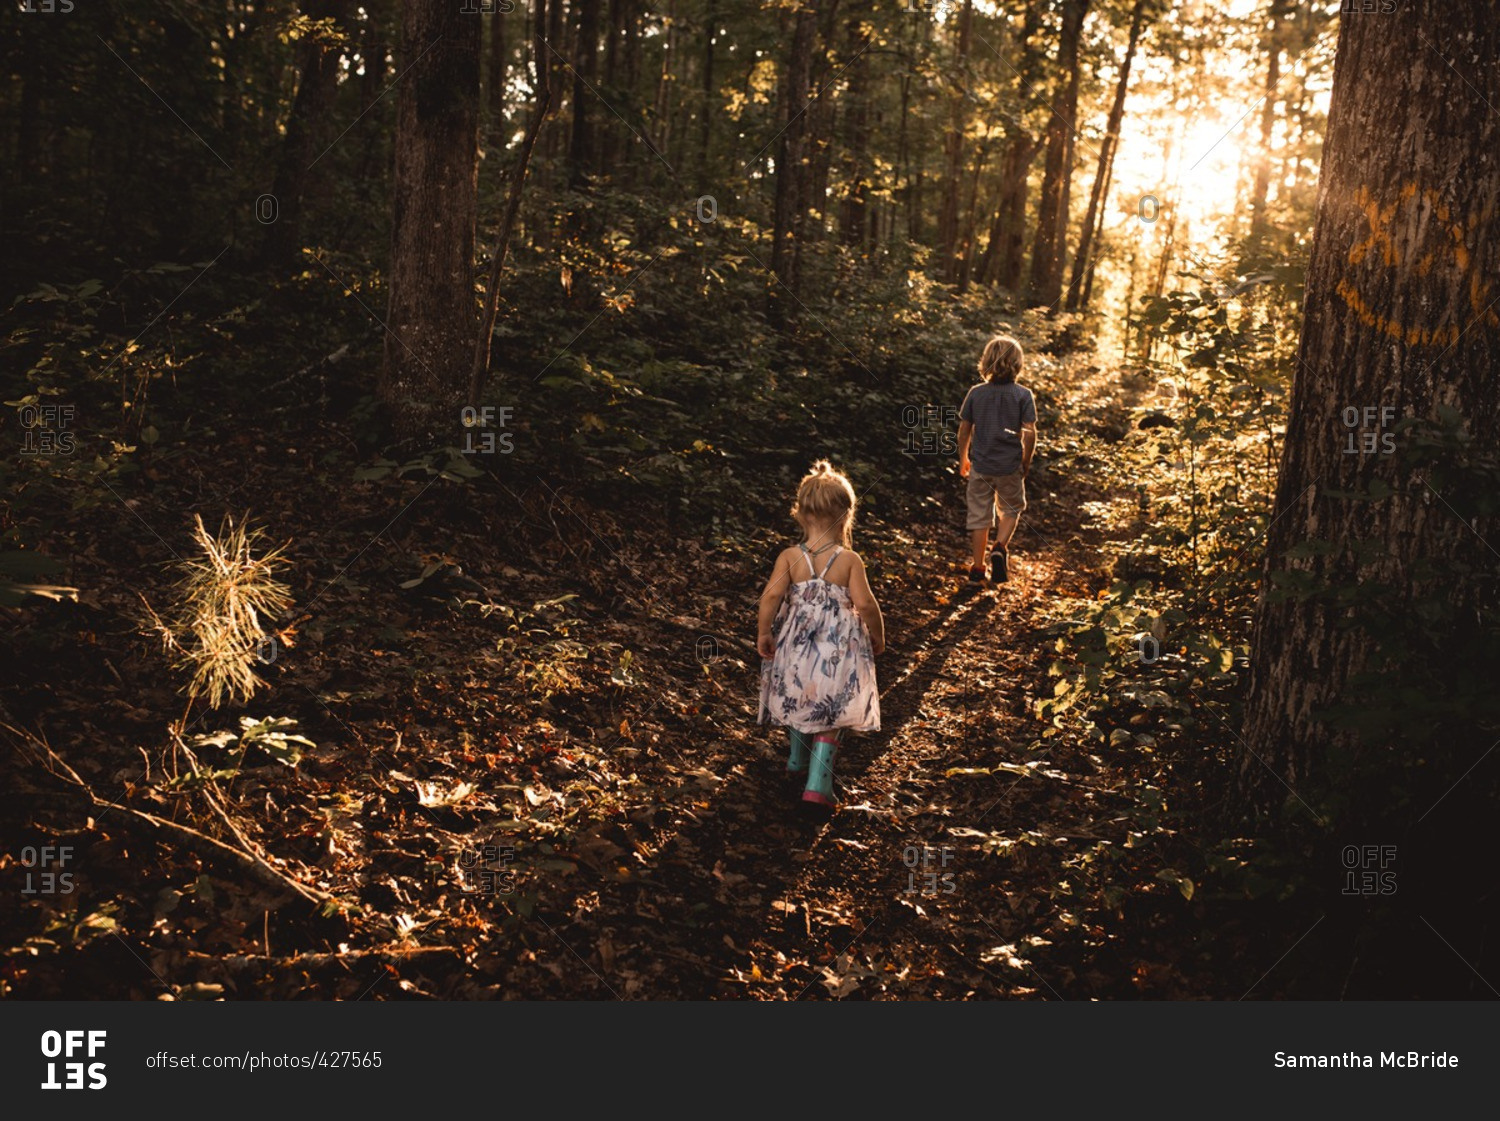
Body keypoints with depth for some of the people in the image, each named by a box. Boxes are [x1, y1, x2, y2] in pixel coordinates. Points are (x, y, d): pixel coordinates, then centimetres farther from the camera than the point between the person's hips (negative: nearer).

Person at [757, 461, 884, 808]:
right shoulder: (849, 560, -14)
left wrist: (763, 633, -7)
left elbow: (772, 595, -19)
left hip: (796, 645, 2)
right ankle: (817, 784, 2)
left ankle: (798, 762, 43)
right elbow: (865, 603, -16)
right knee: (830, 716, 9)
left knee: (798, 701, 25)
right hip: (838, 649, -2)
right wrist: (878, 635, 1)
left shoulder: (790, 557, -11)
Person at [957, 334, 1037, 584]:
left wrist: (963, 459, 15)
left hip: (981, 466, 1)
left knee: (979, 516, 11)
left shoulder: (976, 393, -4)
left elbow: (964, 430, 0)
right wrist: (1026, 462, 3)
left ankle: (978, 568, 17)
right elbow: (1029, 432, -13)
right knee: (1011, 509, 21)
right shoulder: (1023, 395, -10)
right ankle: (1000, 547, -2)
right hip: (1010, 467, -1)